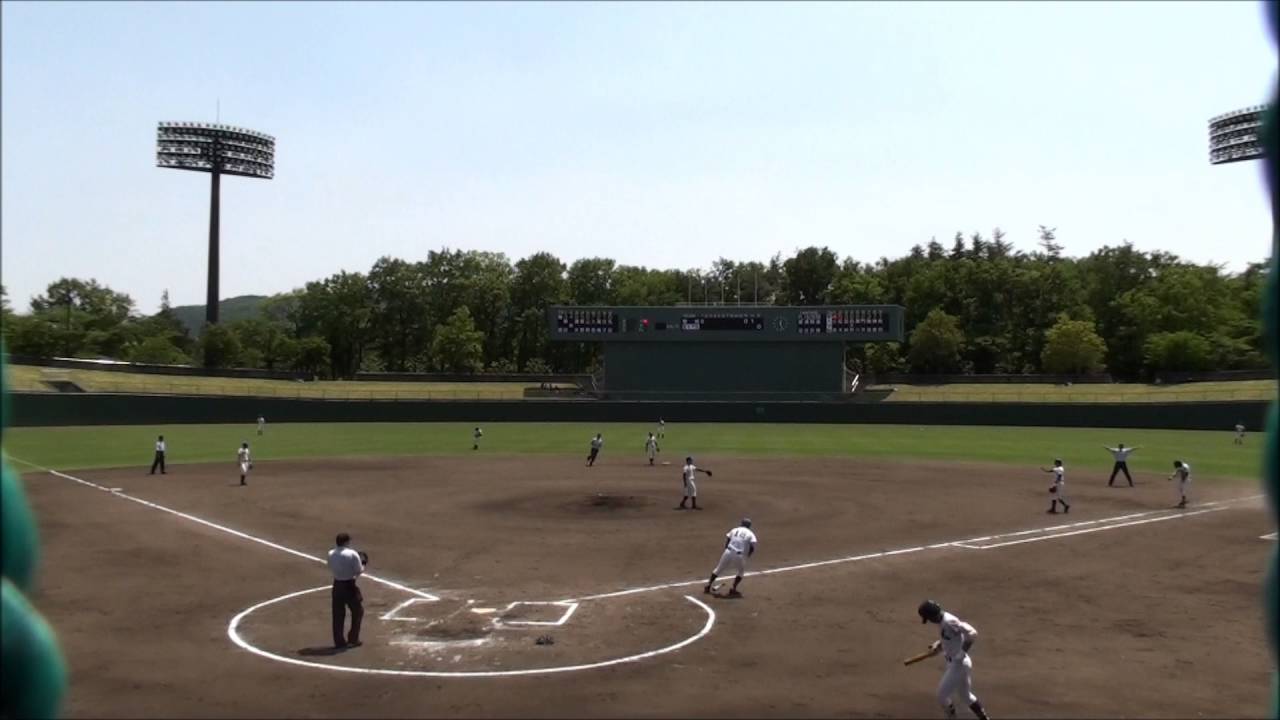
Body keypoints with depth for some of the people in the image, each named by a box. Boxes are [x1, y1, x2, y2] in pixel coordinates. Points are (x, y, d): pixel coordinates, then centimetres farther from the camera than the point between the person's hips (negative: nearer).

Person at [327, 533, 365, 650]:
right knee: (357, 611, 14)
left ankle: (339, 641, 14)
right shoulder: (352, 554, -16)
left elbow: (331, 569, 10)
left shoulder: (331, 554, -3)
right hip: (349, 585, -4)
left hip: (337, 585, 4)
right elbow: (359, 572, -12)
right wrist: (363, 564, 7)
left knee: (338, 614, 11)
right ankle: (353, 639, 15)